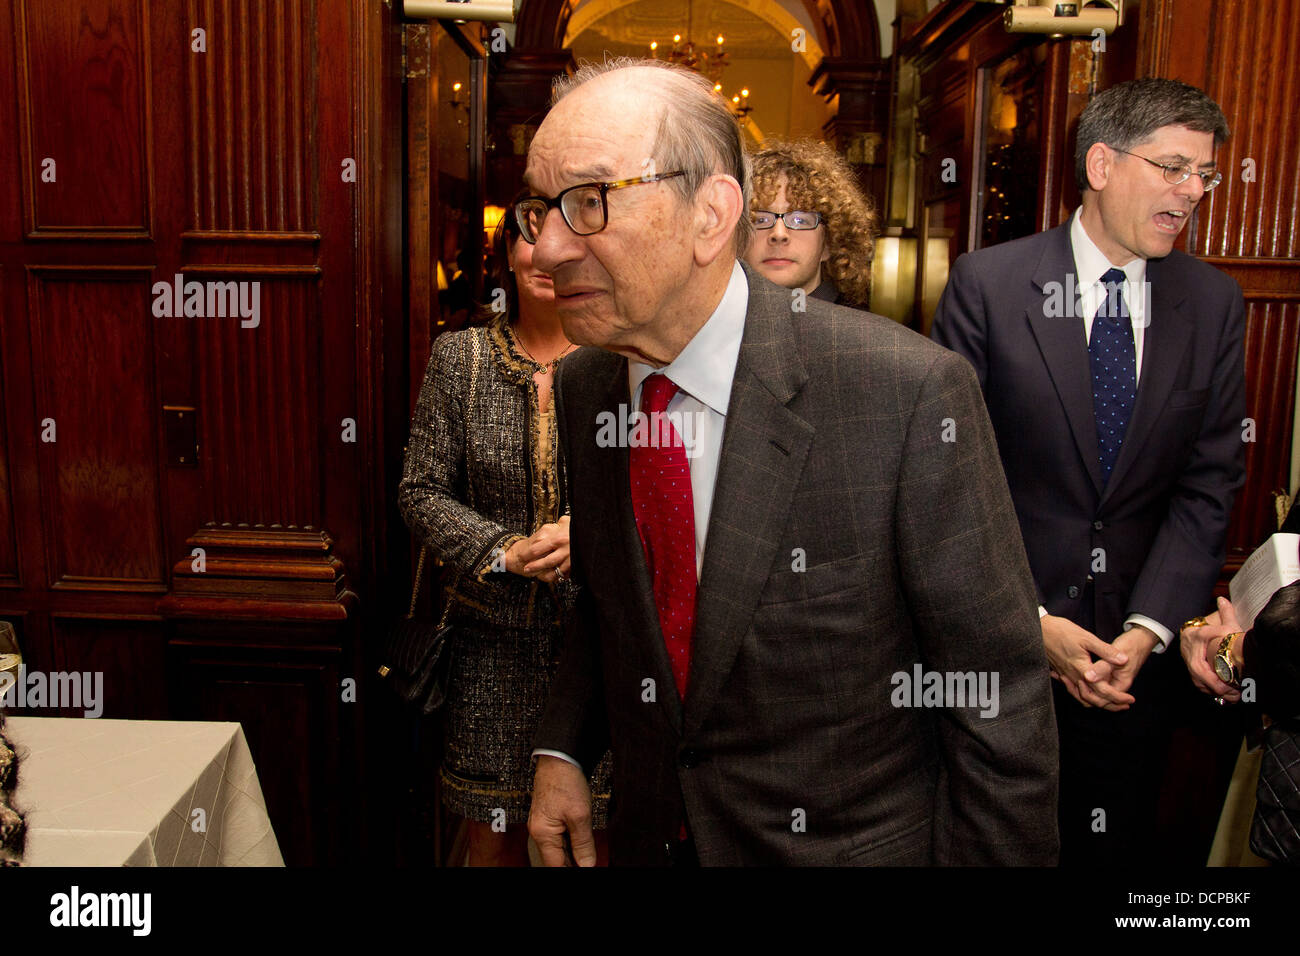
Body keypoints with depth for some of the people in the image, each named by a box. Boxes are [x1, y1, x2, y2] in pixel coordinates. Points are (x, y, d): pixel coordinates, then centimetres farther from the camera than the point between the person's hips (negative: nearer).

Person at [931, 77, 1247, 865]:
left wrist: (1149, 627, -11)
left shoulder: (1215, 303, 1)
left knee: (1119, 844, 18)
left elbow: (1209, 482, 0)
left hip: (1136, 646, 3)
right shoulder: (988, 283, -10)